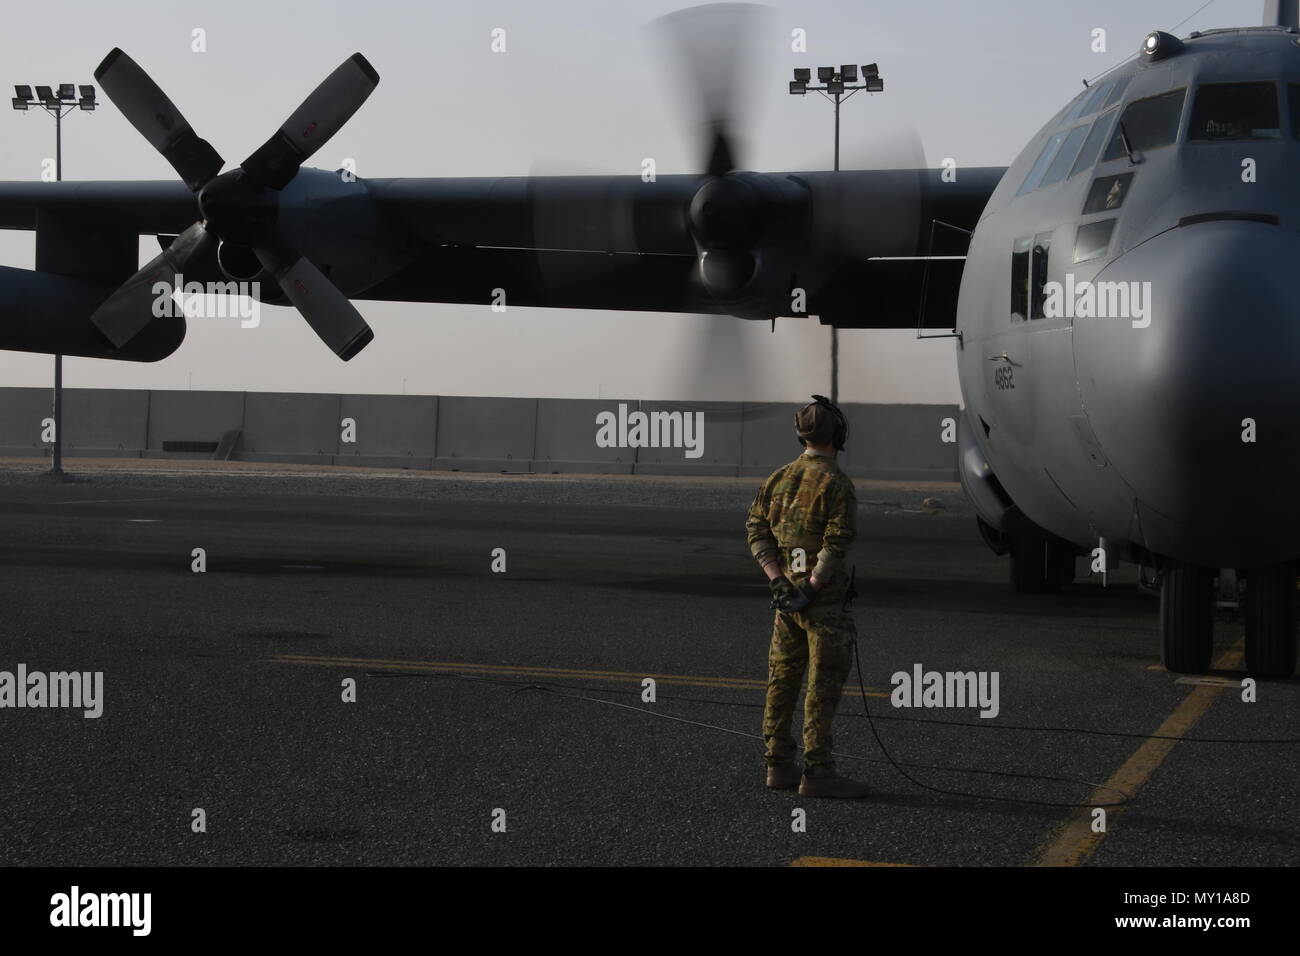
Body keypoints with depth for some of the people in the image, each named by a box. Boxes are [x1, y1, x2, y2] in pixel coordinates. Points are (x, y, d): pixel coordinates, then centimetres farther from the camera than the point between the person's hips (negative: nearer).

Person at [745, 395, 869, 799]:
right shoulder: (836, 484, -12)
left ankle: (779, 765, 17)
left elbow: (756, 530, 4)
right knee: (824, 685, -5)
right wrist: (809, 591, -18)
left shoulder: (779, 478, 9)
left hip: (786, 591, 7)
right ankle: (817, 772, -5)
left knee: (783, 679, 12)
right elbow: (837, 543, -20)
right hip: (824, 597, -7)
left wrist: (779, 582, -4)